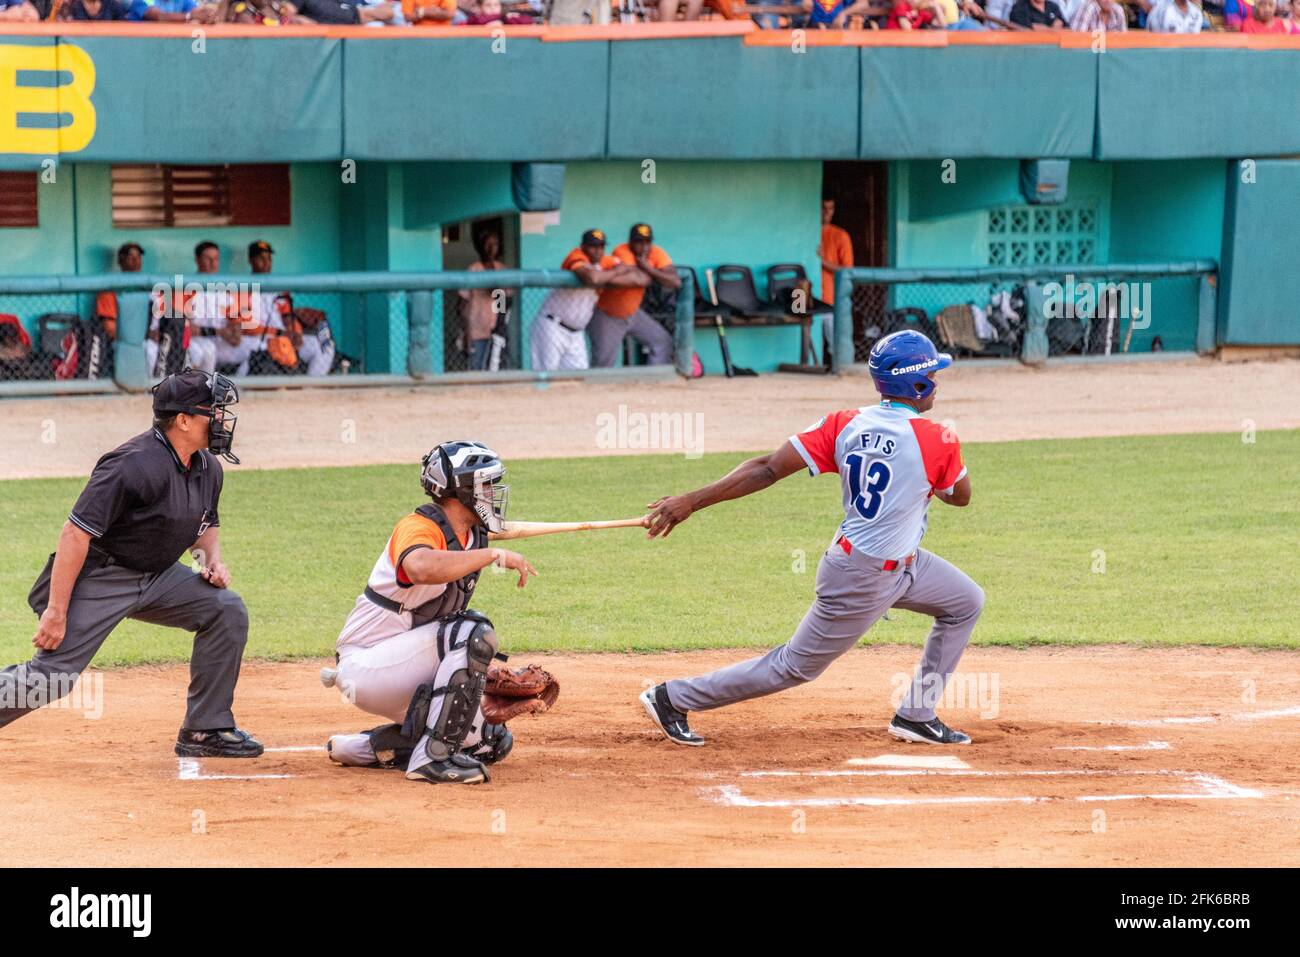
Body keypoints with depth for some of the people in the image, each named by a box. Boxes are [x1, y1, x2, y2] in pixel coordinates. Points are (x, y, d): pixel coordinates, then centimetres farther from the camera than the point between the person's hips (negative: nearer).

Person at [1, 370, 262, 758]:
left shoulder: (208, 467, 2)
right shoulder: (136, 465, -26)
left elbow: (205, 523, 23)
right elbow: (76, 532, -27)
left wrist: (212, 559, 0)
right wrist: (56, 610, -28)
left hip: (157, 578, 8)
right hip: (99, 577, -8)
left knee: (227, 610, -4)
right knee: (52, 675, -15)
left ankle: (206, 730, 3)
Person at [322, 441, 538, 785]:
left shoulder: (473, 536, 9)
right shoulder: (419, 528, -19)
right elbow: (422, 568, -45)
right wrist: (496, 555, -37)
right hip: (365, 666, -10)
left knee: (492, 743, 8)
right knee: (474, 633, -28)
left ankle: (368, 747, 14)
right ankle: (432, 757, -26)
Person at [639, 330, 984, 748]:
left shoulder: (845, 425, -6)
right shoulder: (938, 440, -22)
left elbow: (769, 468, -14)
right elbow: (960, 495, -2)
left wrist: (693, 500, -17)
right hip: (864, 580, -8)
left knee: (966, 603, 21)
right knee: (797, 665, 4)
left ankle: (916, 716, 25)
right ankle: (674, 697, 10)